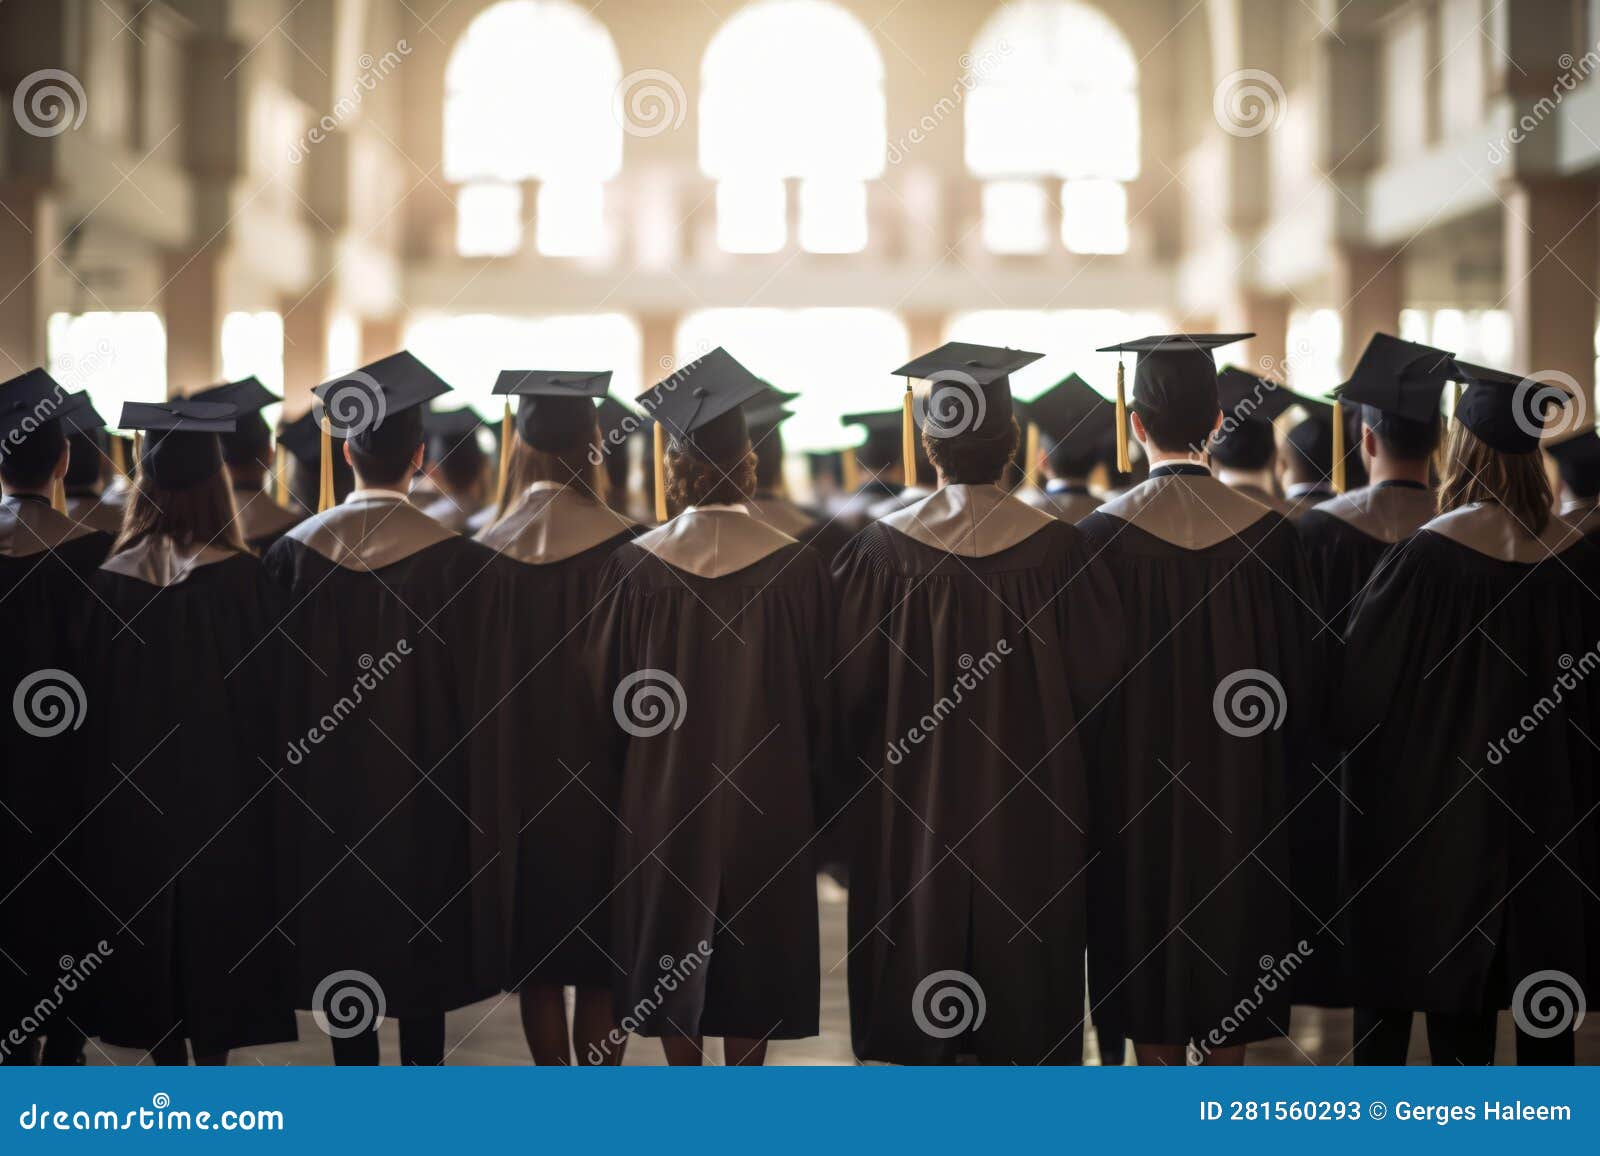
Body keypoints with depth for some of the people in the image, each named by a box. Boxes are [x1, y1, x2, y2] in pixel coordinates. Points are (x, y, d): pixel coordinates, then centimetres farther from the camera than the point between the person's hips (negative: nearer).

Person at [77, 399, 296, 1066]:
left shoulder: (112, 582, -8)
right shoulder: (241, 577, -15)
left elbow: (97, 703, 0)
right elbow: (267, 691, -8)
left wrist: (104, 786, 11)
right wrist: (266, 782, 4)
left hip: (134, 792, 2)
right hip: (223, 787, -2)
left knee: (151, 923, 13)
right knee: (218, 923, 10)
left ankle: (167, 1062, 20)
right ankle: (214, 1049, 13)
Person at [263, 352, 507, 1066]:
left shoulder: (296, 552, -7)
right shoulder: (461, 558, -13)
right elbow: (482, 689, -6)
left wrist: (296, 772, 11)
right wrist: (474, 788, 5)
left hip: (328, 784, 1)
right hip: (424, 789, -1)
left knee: (342, 947, 11)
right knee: (426, 949, 11)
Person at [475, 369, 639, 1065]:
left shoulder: (488, 552, -4)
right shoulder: (621, 545, -12)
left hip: (520, 783, 2)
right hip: (601, 781, -2)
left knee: (539, 961, 11)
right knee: (601, 966, 6)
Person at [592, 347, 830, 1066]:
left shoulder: (634, 566, -10)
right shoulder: (795, 566, -11)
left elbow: (610, 688, -1)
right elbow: (817, 692, -3)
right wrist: (808, 777, 13)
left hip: (662, 791, 1)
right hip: (766, 791, 0)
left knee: (671, 950, 12)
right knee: (755, 952, 11)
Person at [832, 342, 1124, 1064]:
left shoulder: (879, 556, -9)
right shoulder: (1056, 551, -10)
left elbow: (850, 694, -4)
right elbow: (1097, 686, -4)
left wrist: (855, 801, 10)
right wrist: (1070, 780, 12)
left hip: (911, 812, 0)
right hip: (1030, 820, 0)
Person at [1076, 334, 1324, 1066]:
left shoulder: (1102, 536, -12)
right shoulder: (1267, 532, -6)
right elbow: (1299, 679, 1)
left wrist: (1094, 781, 9)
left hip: (1135, 796, -2)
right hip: (1240, 796, 2)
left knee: (1151, 1020, 8)